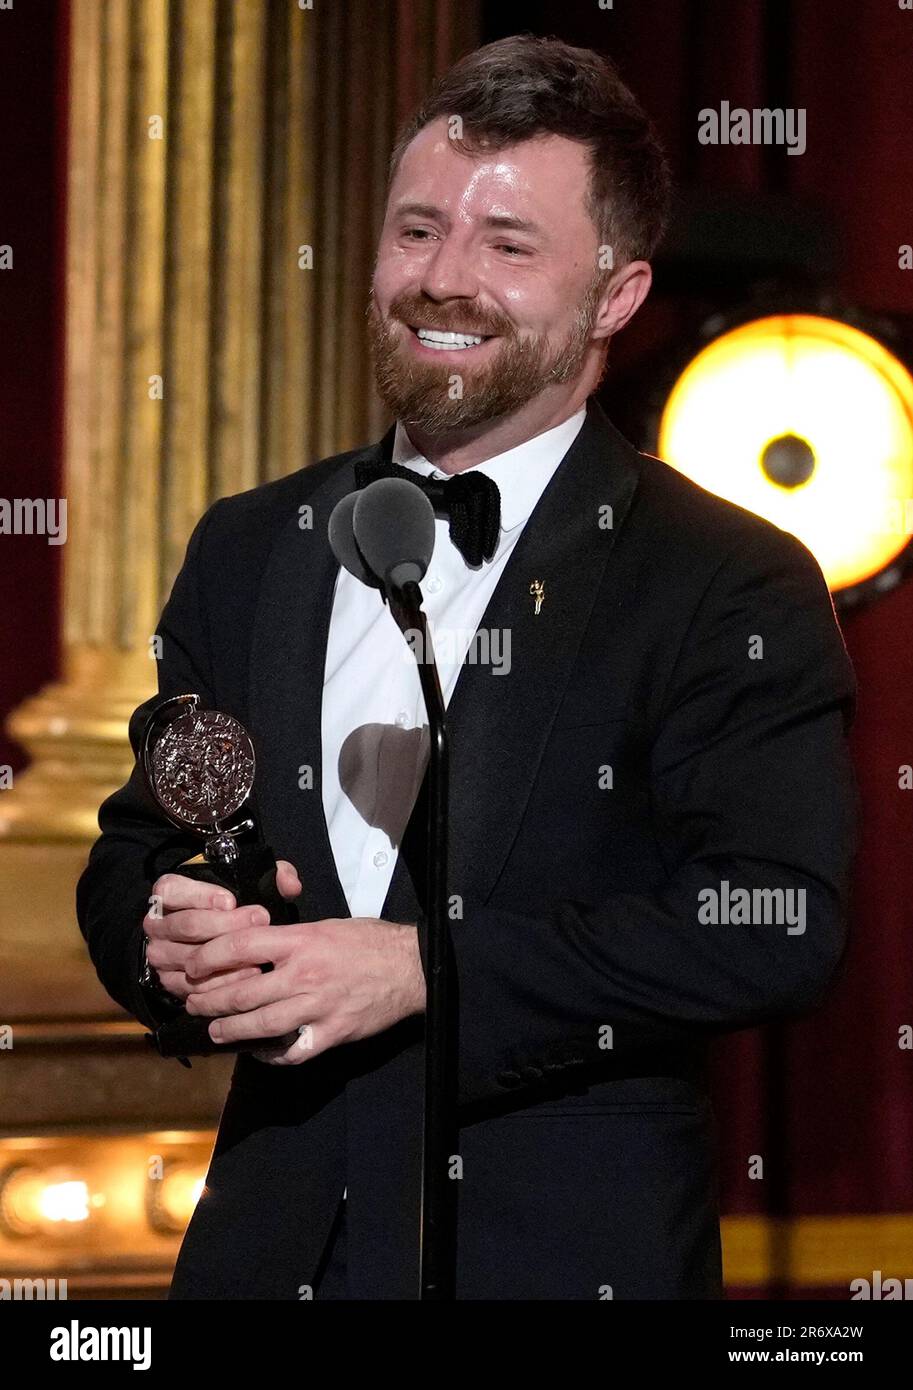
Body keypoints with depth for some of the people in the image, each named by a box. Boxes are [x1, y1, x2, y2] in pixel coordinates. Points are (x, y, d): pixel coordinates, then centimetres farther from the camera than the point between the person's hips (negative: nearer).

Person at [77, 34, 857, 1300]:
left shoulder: (733, 590, -8)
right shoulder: (248, 552, 9)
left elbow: (777, 928, -18)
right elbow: (136, 849, 14)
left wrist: (422, 969, -23)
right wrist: (166, 933, -10)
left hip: (567, 1258, -4)